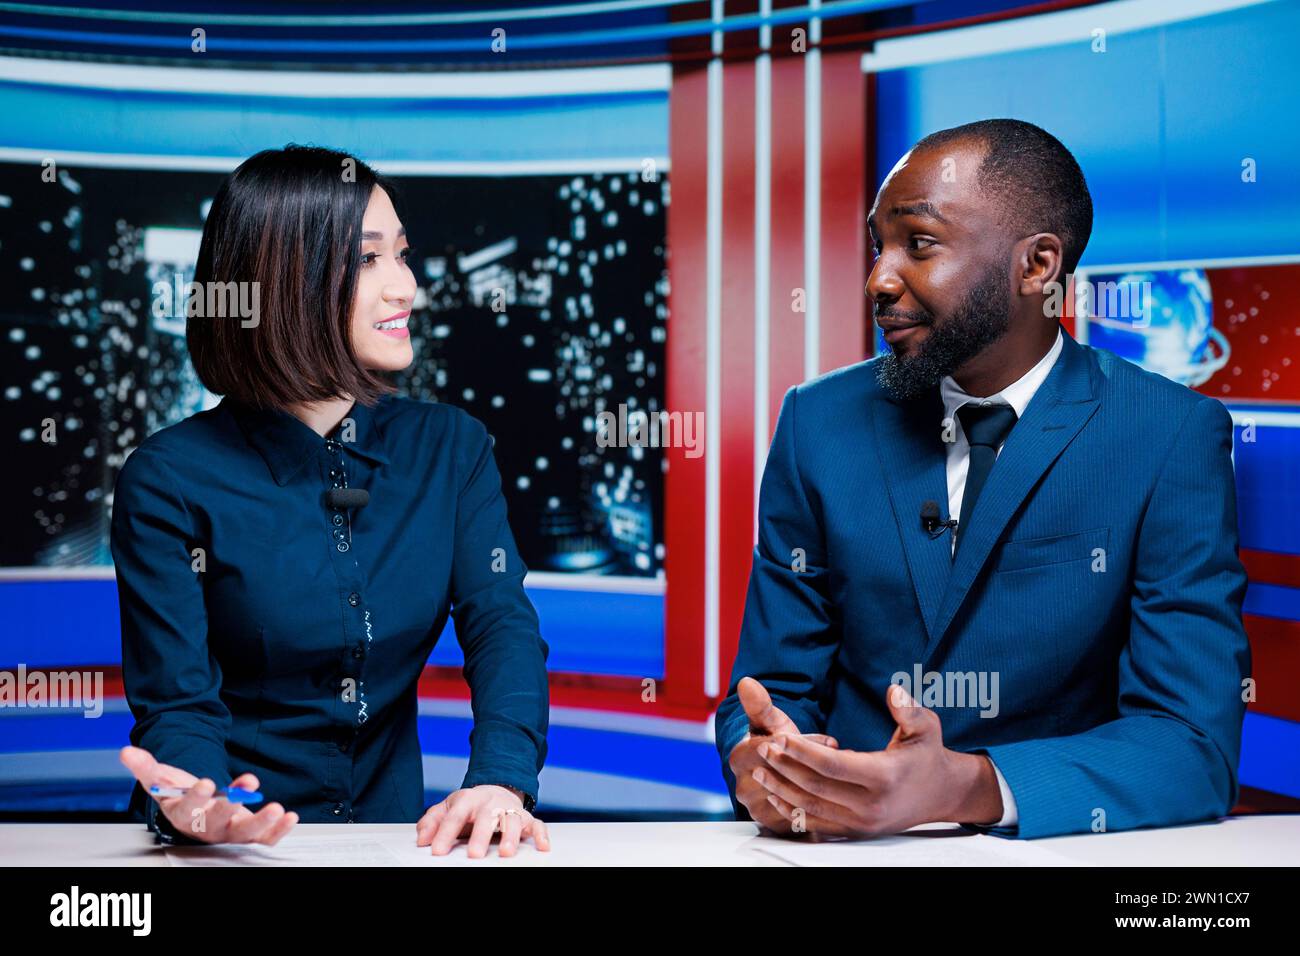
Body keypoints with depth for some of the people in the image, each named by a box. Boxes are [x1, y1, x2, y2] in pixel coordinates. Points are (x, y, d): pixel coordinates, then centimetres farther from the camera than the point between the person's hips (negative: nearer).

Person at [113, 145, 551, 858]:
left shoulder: (453, 448, 5)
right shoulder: (167, 480, -6)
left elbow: (502, 627, -5)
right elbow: (178, 701, -7)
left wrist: (502, 779, -24)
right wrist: (189, 804, -30)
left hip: (398, 834, 2)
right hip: (238, 848, -2)